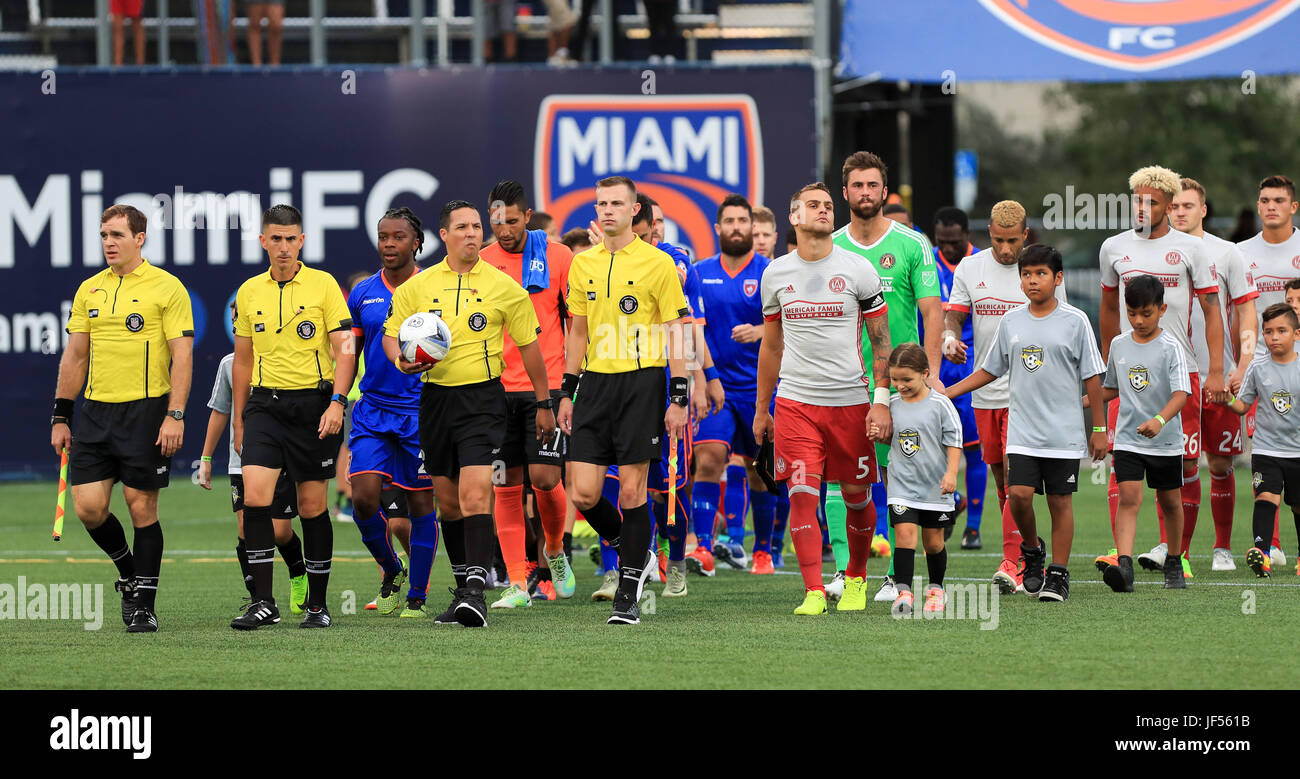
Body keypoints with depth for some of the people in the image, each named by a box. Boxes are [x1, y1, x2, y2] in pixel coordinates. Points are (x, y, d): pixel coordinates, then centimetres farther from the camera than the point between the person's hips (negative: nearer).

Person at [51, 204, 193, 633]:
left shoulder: (166, 288, -4)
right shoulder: (89, 290, 11)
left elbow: (182, 355, -7)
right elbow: (75, 356, 16)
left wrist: (175, 416, -15)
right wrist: (60, 417, 12)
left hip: (147, 410, -5)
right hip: (96, 412, 5)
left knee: (141, 506, -3)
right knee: (88, 507, -1)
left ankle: (144, 605, 6)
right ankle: (128, 572, 24)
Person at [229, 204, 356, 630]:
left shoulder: (323, 284, -1)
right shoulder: (248, 292, 9)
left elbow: (344, 349, -4)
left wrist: (337, 402, -16)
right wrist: (239, 421, 16)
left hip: (314, 403, -2)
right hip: (264, 406, 2)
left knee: (312, 506, 3)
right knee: (255, 498, -14)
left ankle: (317, 604, 15)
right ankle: (263, 602, -10)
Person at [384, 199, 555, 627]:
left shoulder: (503, 287, 1)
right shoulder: (417, 287, 6)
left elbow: (529, 345, 9)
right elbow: (391, 334, 14)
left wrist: (543, 403, 10)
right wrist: (401, 360, -10)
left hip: (483, 398, -4)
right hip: (435, 397, 4)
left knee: (475, 493, -18)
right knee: (448, 501, 9)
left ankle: (476, 592, -23)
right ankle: (464, 588, 22)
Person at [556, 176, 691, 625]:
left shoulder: (657, 264, -4)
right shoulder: (583, 264, 11)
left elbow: (676, 334, -3)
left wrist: (678, 398, -9)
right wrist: (567, 392, 14)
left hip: (641, 382, -5)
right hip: (595, 383, 5)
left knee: (632, 489, -4)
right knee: (583, 492, -3)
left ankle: (629, 591, 5)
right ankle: (632, 553, 22)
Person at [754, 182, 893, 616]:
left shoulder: (857, 271, -1)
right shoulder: (776, 274, 7)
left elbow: (881, 340, 1)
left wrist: (882, 402, -8)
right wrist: (761, 409, 17)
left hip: (850, 401, -1)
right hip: (795, 402, 1)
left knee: (857, 498, 7)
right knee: (802, 497, -9)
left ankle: (856, 579, 28)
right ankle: (813, 592, -8)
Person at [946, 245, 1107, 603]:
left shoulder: (1075, 321, -2)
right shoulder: (1011, 321, 7)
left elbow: (1092, 377, 1)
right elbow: (989, 371, 16)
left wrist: (1098, 429, 1)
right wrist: (944, 393, 10)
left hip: (1064, 432, -2)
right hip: (1022, 430, 2)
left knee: (1060, 501, 1)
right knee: (1018, 494, -11)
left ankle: (1058, 574, 10)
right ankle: (1032, 551, 15)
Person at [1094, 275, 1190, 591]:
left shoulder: (1170, 348, -10)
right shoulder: (1119, 345, 5)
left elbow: (1181, 393, -20)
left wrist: (1160, 420, -37)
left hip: (1165, 440, -2)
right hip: (1127, 439, 2)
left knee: (1170, 501, 13)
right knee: (1129, 497, -14)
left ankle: (1174, 562, 31)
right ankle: (1123, 564, -27)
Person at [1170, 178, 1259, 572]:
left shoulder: (1226, 253, 2)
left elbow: (1246, 313, 3)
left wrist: (1243, 367, -8)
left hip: (1219, 377, -1)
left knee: (1220, 466, 2)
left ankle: (1222, 549, 13)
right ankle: (1178, 550, 4)